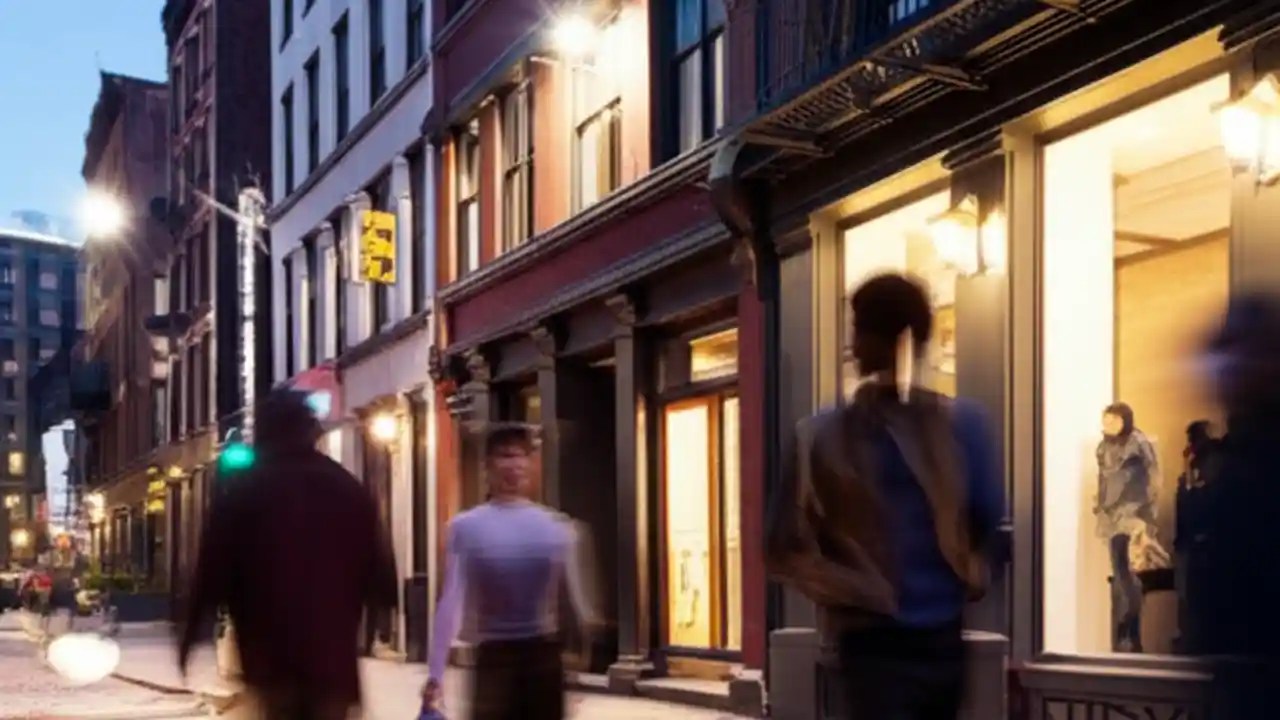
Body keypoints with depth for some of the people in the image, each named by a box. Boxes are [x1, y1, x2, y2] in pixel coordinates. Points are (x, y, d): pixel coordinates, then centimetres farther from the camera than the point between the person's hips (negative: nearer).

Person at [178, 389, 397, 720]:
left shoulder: (241, 491, -1)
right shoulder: (349, 489, 6)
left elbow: (214, 570, -3)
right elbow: (380, 573, 6)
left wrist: (189, 635, 8)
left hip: (269, 650, -1)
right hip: (333, 647, 2)